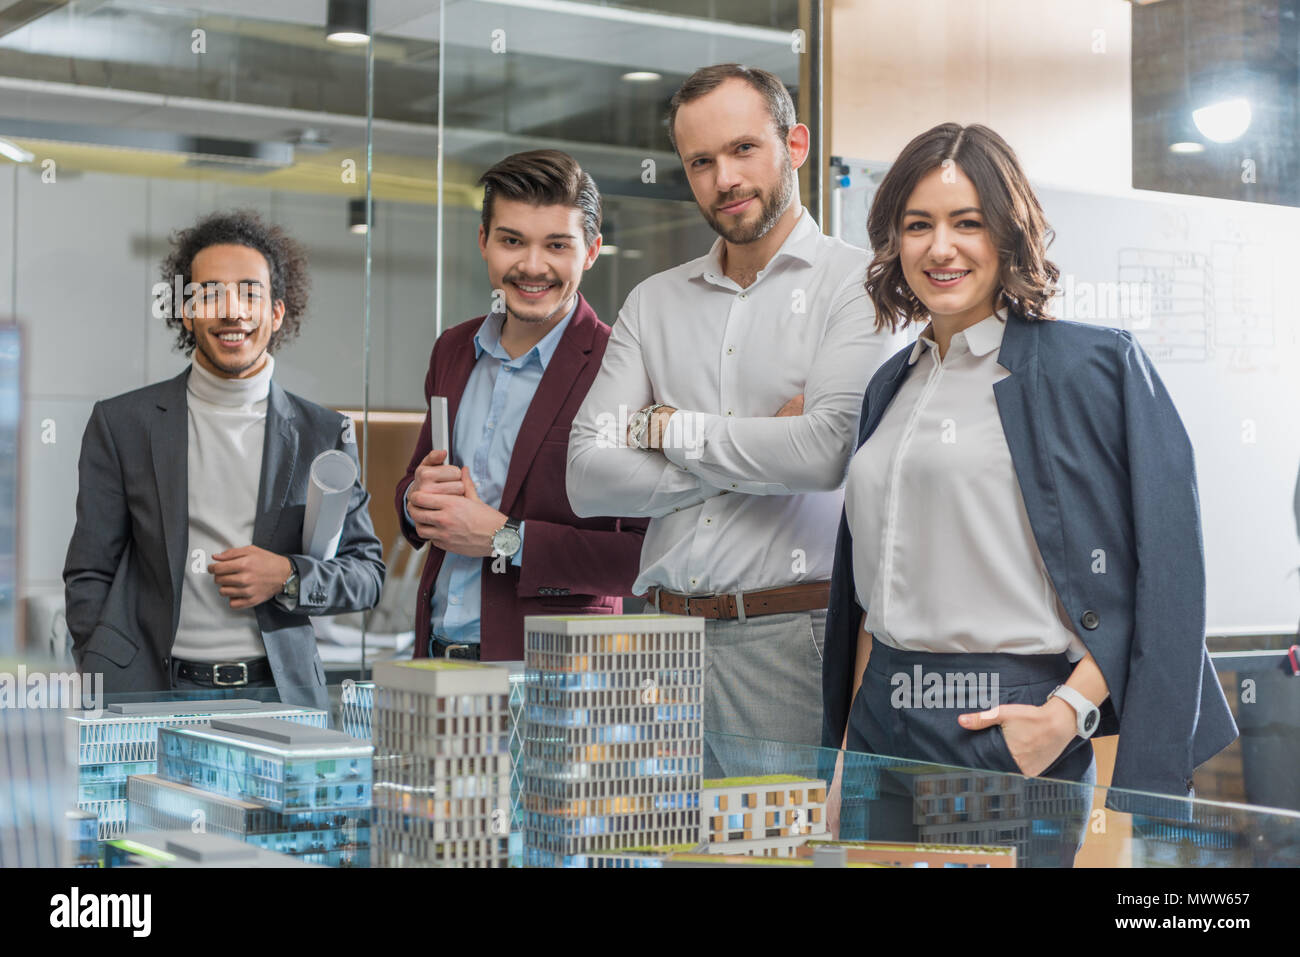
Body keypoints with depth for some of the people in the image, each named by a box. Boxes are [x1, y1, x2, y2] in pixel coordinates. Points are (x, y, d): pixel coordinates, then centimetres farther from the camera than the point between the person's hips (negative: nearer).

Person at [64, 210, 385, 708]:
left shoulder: (325, 433, 10)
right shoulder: (121, 423, 8)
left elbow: (367, 574, 14)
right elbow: (89, 576, 9)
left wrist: (288, 577, -5)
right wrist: (109, 692, -5)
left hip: (279, 690, 1)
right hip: (154, 691, 0)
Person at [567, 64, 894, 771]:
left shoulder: (854, 285, -1)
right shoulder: (653, 302, 14)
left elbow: (828, 453, -17)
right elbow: (588, 478, 4)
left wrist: (668, 429, -3)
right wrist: (758, 452, -5)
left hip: (793, 634, -4)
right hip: (666, 633, 4)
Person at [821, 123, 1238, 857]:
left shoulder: (1099, 365, -5)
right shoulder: (892, 386, 14)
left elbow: (1164, 570, -11)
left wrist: (1070, 712, -19)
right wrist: (847, 741, 14)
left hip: (1016, 733, -6)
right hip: (885, 728, 6)